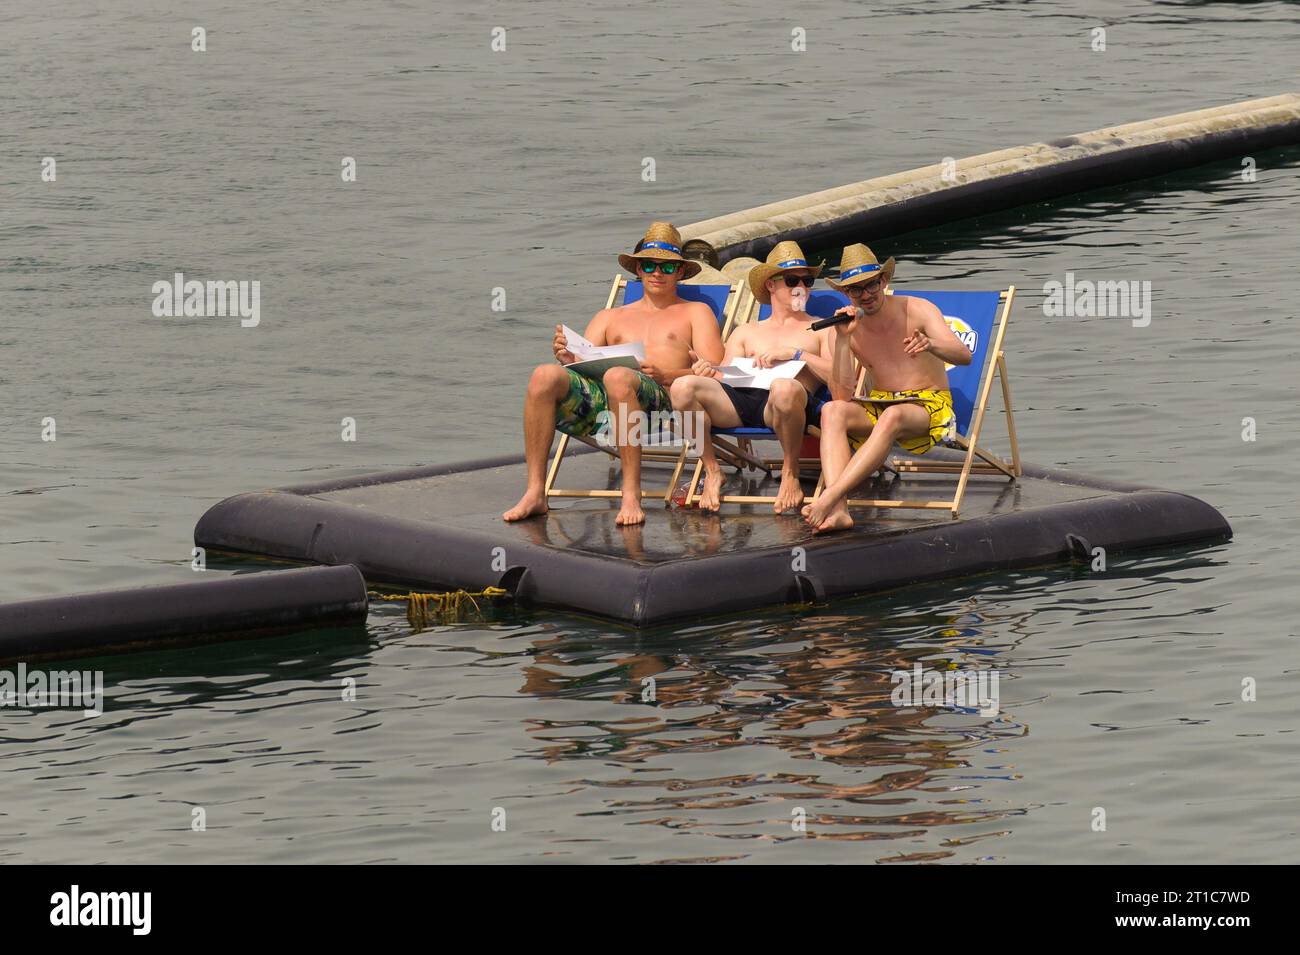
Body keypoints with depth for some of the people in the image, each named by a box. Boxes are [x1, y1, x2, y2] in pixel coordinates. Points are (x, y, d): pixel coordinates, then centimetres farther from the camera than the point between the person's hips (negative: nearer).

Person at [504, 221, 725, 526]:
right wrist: (568, 357, -5)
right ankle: (535, 493, -32)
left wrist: (666, 375, -11)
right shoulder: (610, 317, 35)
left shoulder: (695, 312, 25)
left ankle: (631, 496, -39)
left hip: (664, 396, -4)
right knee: (545, 376, -28)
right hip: (596, 398, 4)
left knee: (617, 377, -40)